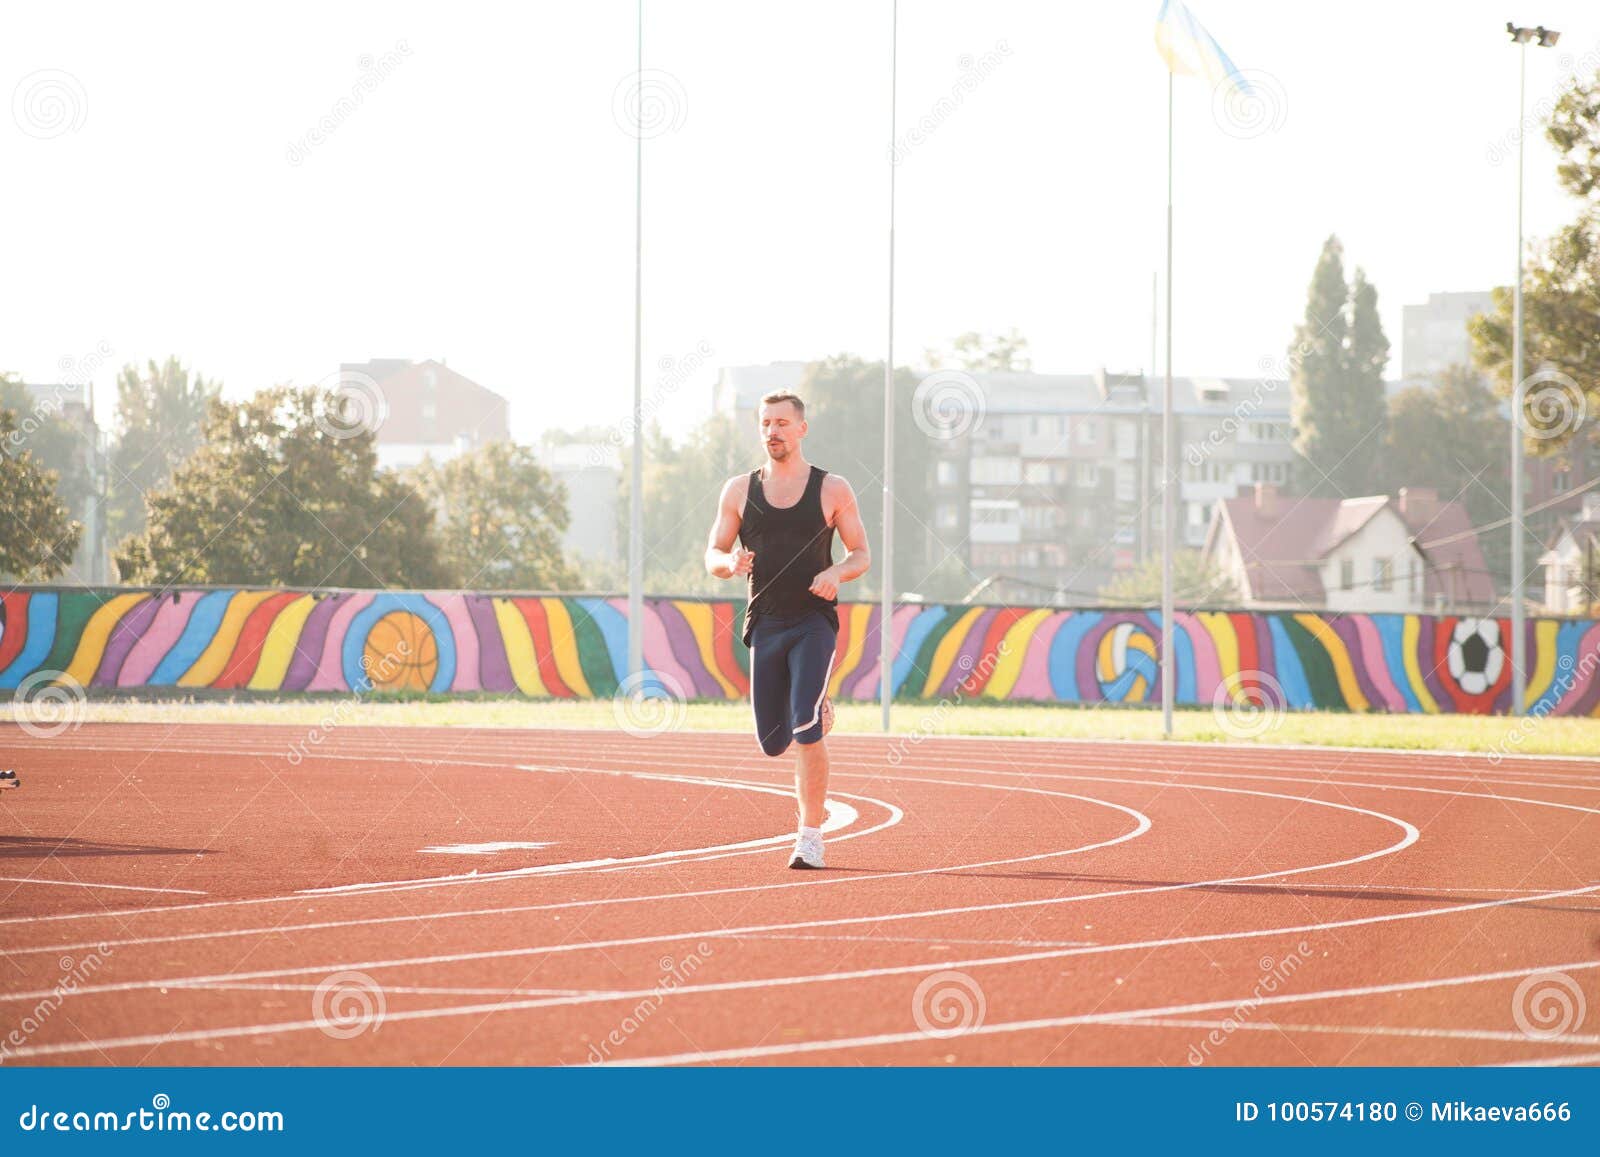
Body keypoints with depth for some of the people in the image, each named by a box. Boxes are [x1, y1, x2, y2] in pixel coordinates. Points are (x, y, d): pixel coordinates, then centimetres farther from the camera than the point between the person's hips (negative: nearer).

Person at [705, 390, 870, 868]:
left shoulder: (832, 489, 2)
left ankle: (811, 835, -11)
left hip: (815, 622, -3)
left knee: (806, 731, -19)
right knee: (773, 742, 4)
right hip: (766, 626, 3)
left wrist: (838, 572, -15)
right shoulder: (739, 491, 8)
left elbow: (861, 555, 7)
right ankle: (819, 712, 40)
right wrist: (731, 563, -13)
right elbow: (713, 555, 11)